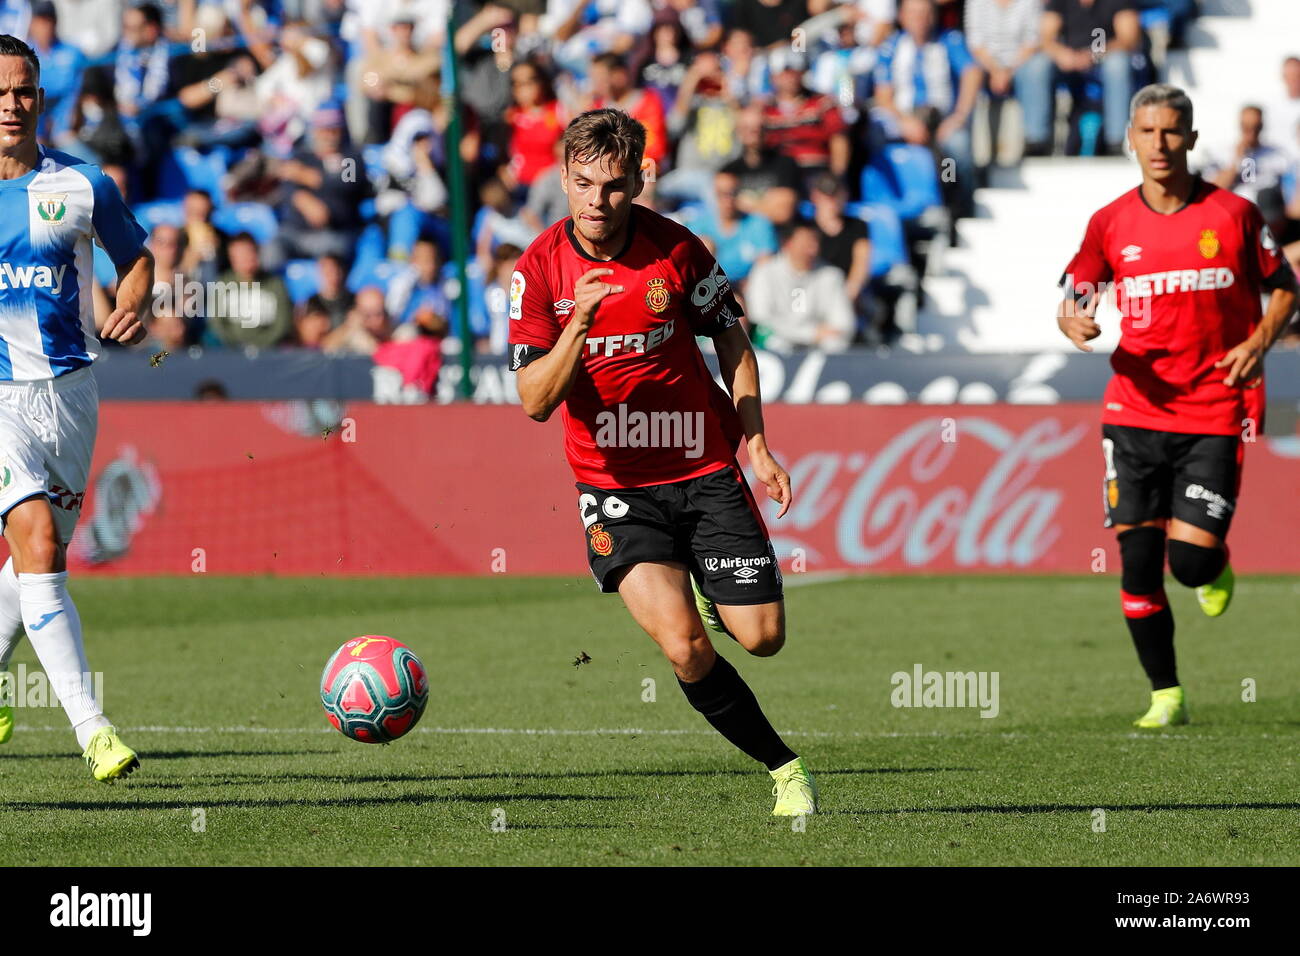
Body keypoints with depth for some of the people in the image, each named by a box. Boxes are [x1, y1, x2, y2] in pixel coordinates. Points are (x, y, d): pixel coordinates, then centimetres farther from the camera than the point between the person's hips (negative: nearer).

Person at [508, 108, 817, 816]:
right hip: (613, 483, -1)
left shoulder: (675, 249, -7)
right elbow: (536, 401, -13)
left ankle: (699, 590, 33)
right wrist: (581, 320, -28)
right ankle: (782, 765, 4)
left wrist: (757, 447, 0)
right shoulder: (539, 269, -8)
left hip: (704, 469, 1)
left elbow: (732, 343, 8)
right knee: (686, 652, -18)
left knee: (762, 636, -4)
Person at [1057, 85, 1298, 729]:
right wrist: (1075, 323, -14)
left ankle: (1216, 569, 25)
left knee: (1191, 559, -12)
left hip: (1213, 416, -2)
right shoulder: (1110, 223, 3)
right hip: (1135, 413, 2)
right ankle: (1166, 695, 10)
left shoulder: (1233, 215, 0)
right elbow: (1072, 300, 10)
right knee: (1138, 565, -3)